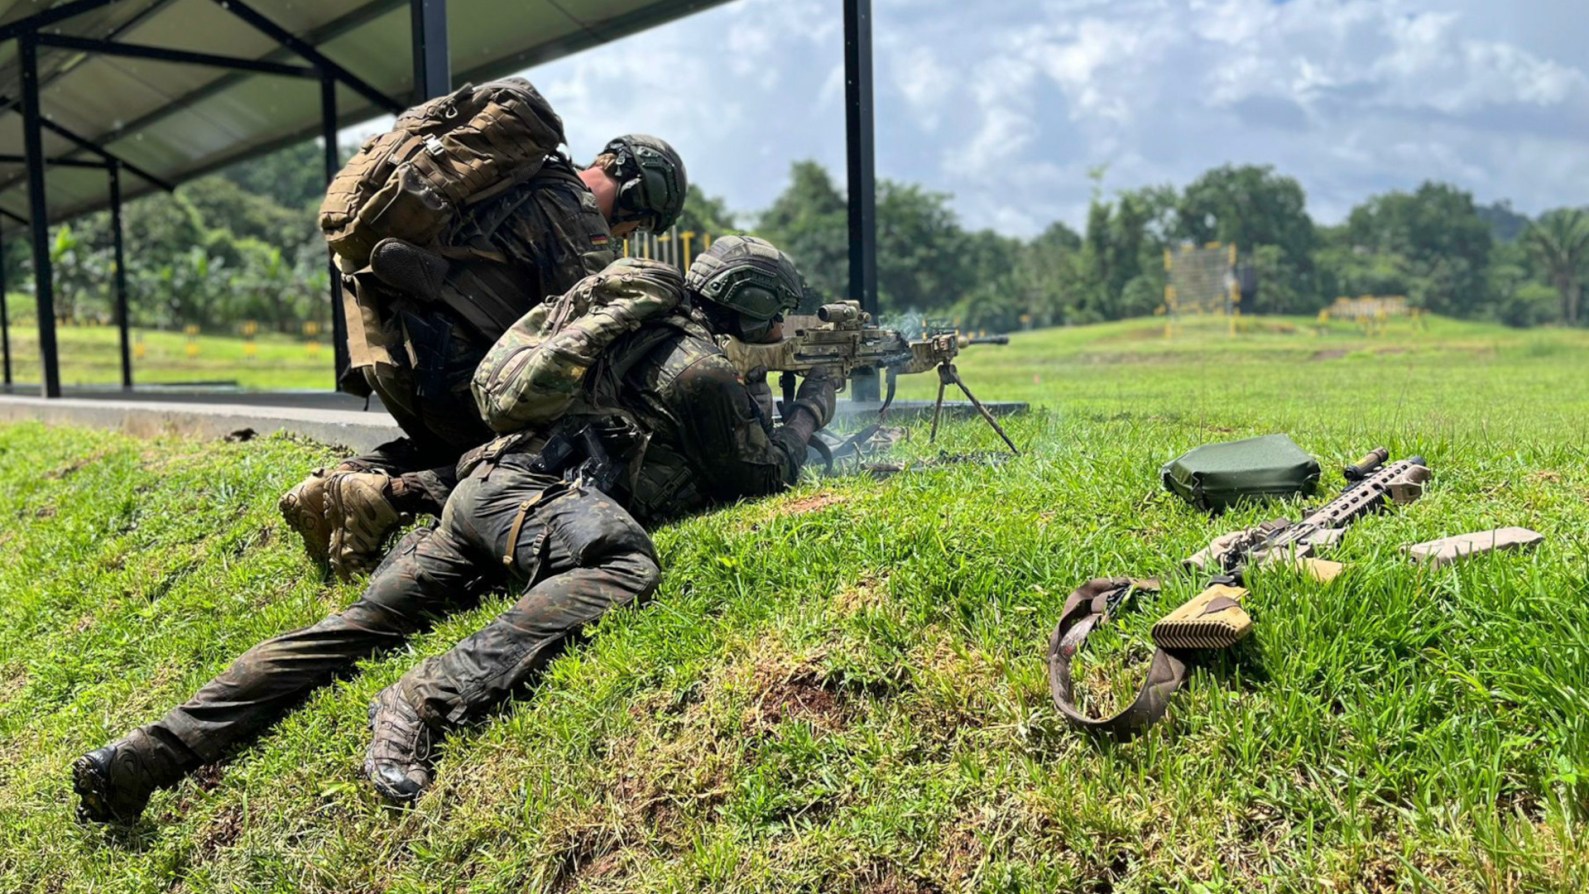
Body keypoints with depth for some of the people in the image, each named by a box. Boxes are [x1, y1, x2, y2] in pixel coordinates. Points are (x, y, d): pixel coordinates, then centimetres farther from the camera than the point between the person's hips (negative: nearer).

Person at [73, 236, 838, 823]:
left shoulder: (641, 328, 27)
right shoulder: (704, 368, 0)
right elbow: (766, 473, 11)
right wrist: (812, 406, 27)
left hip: (482, 486, 9)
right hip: (536, 497, -9)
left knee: (358, 625, 0)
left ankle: (156, 749, -6)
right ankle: (425, 702, -42)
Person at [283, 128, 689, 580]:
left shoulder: (520, 181, 23)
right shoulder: (578, 215, -5)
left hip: (381, 337, 9)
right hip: (437, 353, -9)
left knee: (444, 443, 31)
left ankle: (333, 483, 12)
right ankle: (393, 496, -14)